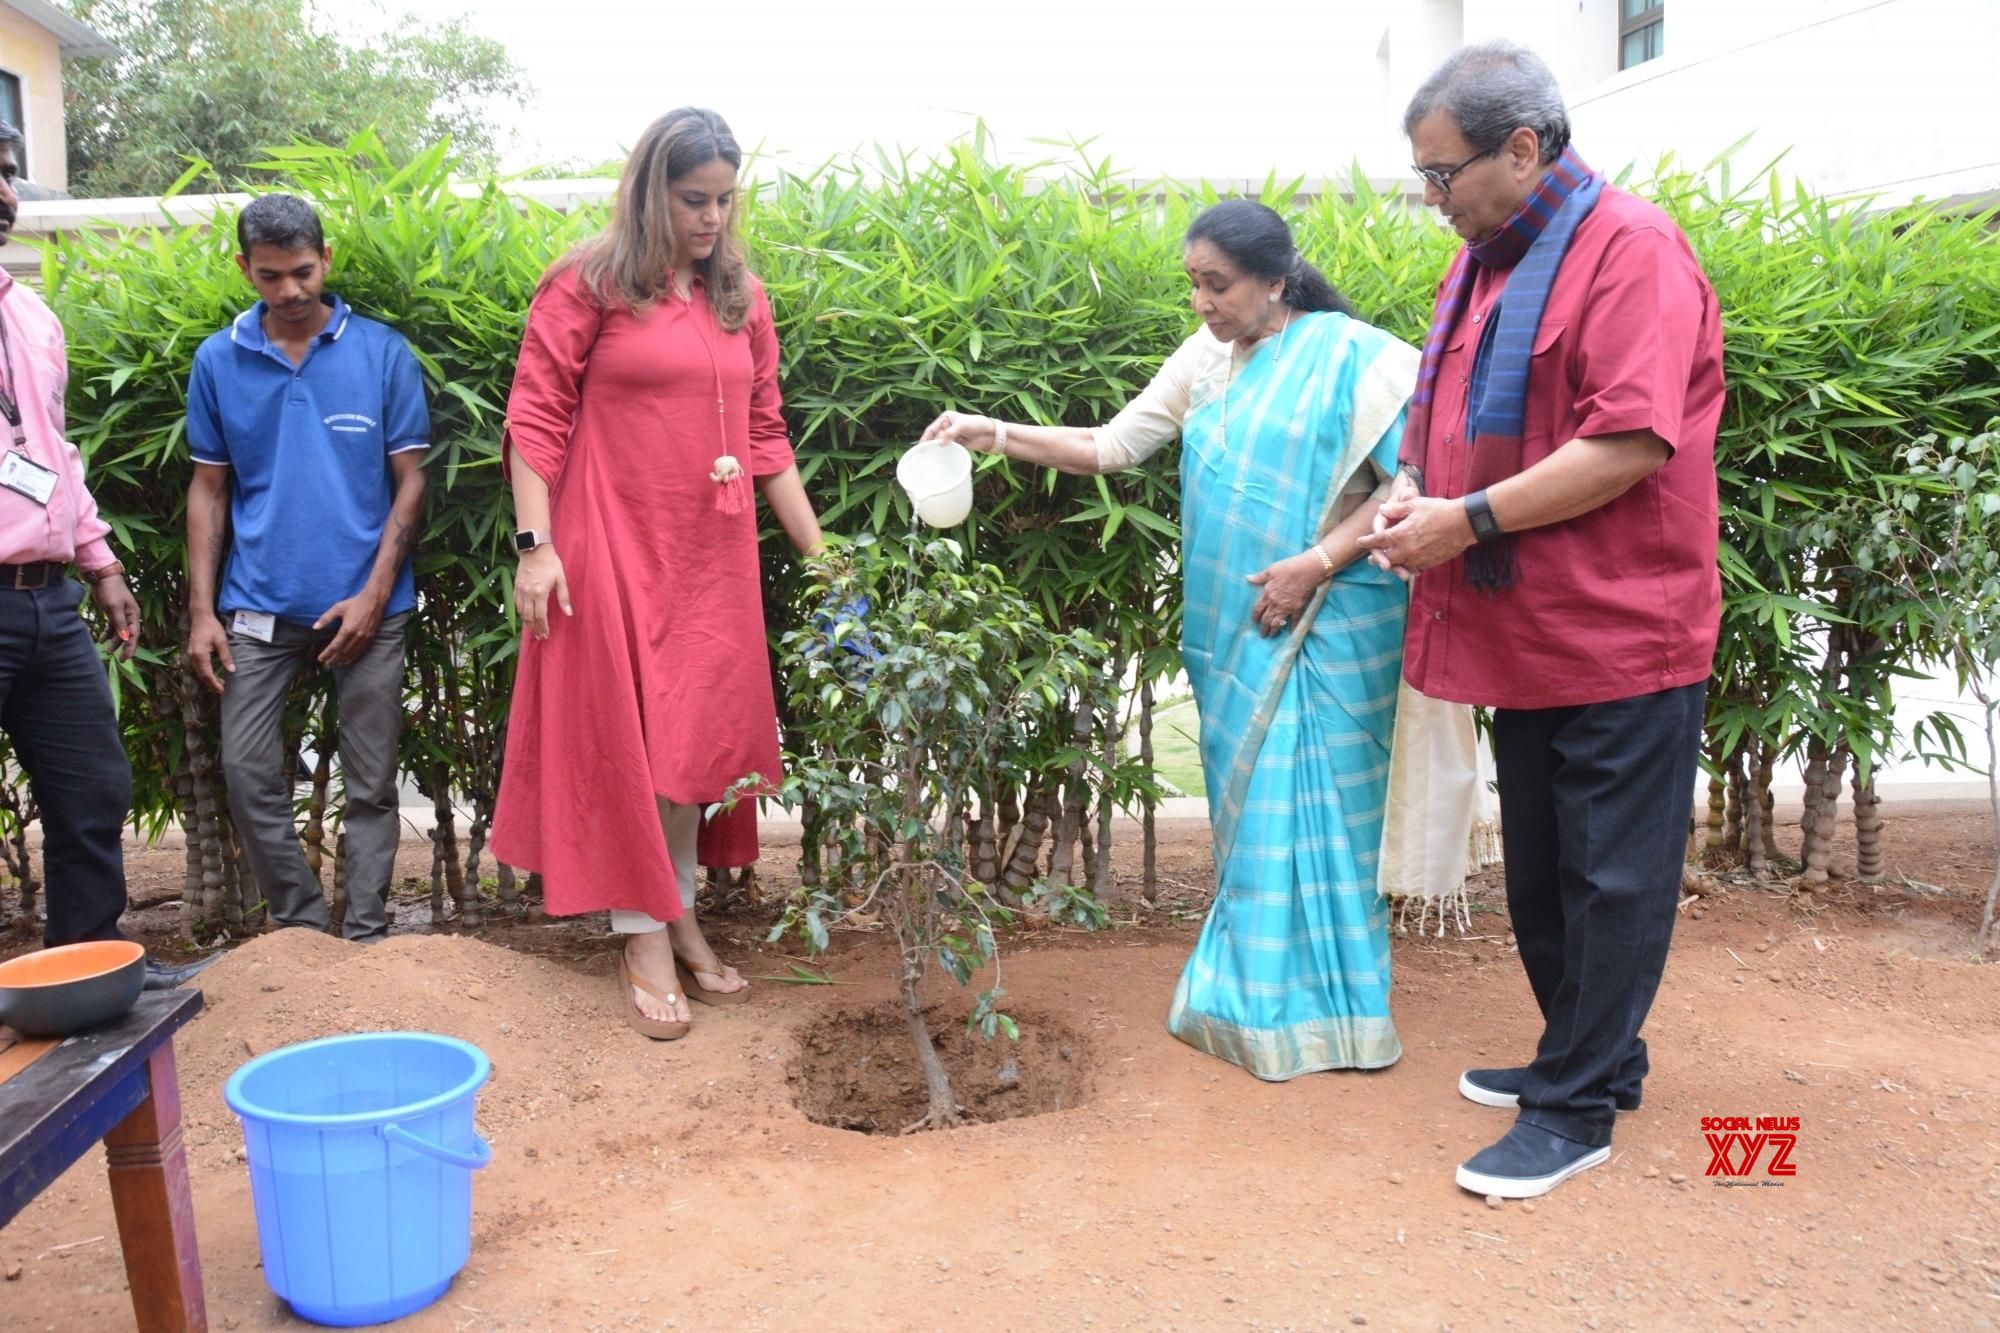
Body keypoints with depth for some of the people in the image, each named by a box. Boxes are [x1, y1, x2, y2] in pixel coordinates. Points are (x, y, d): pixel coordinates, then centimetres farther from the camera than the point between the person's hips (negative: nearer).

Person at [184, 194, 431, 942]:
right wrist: (202, 610, 2)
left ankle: (366, 938, 16)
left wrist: (374, 594, -9)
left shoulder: (383, 352, -1)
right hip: (260, 603, 2)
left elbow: (409, 479, 0)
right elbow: (209, 488, 9)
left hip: (366, 602, -2)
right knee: (248, 773, 1)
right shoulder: (217, 360, 4)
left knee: (370, 783, 4)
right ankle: (299, 928, 18)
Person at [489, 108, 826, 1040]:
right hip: (613, 545, -5)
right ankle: (641, 938, 12)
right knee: (623, 735, 2)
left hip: (713, 557, 5)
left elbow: (765, 435, 12)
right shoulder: (587, 287, -4)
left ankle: (679, 916, 25)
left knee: (697, 735, 11)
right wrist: (535, 543, -15)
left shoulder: (741, 297, 10)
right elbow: (534, 421, -6)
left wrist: (819, 554, 9)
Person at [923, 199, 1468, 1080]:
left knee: (1305, 801, -1)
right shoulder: (1204, 360, 8)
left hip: (1324, 624, -6)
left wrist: (1315, 563, -18)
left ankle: (1305, 1008, 11)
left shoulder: (1352, 356, -9)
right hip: (1234, 628, 6)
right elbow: (1112, 447, 7)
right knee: (1249, 800, 11)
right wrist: (1002, 436, -4)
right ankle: (1255, 986, 23)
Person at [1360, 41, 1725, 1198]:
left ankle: (1577, 1108, 13)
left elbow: (1631, 444, -24)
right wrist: (1414, 486, 1)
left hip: (1621, 636, -9)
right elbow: (1455, 411, 21)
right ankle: (1587, 1057, 33)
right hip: (1525, 634, 9)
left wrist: (1470, 519, -22)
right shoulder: (1485, 262, 12)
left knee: (1610, 880, 2)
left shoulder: (1630, 250, -14)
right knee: (1541, 872, 17)